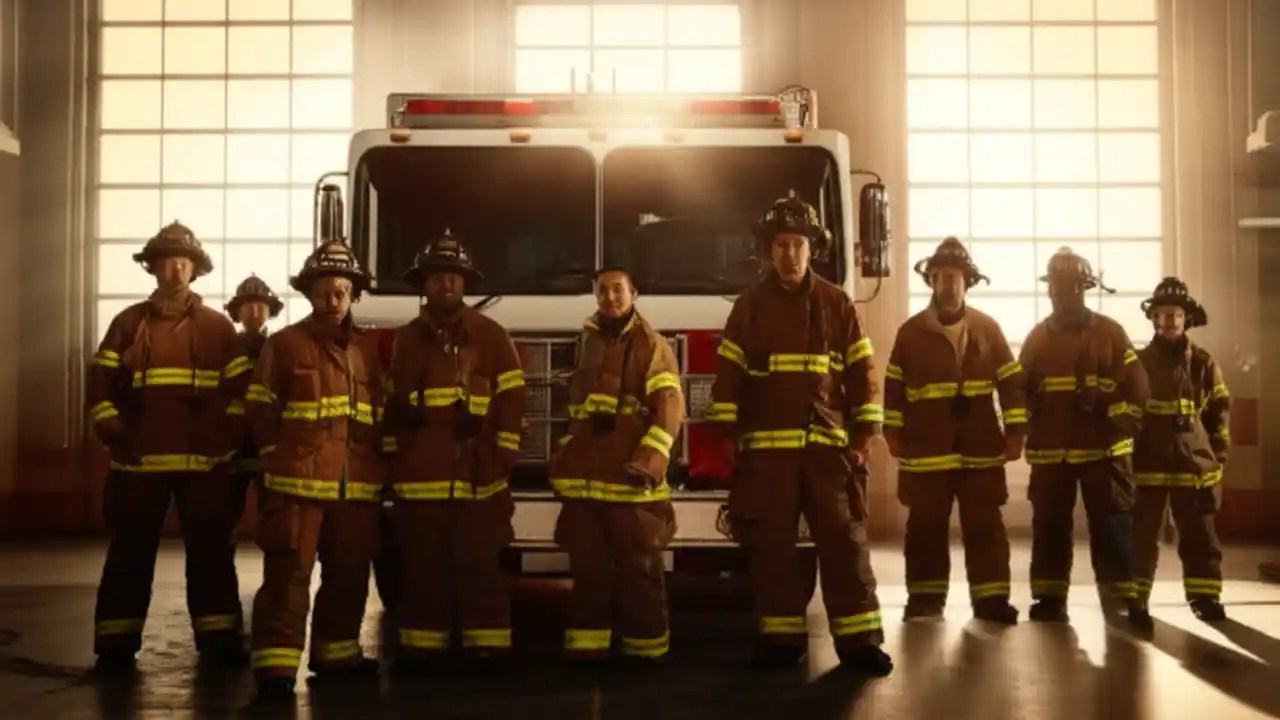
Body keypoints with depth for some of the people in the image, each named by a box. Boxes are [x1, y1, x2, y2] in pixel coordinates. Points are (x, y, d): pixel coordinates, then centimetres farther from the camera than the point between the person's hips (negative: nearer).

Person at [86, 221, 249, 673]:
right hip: (139, 458, 0)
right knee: (130, 553, 5)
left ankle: (220, 638, 12)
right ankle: (116, 643, 13)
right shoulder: (128, 322, 7)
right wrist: (112, 433, -4)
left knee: (211, 550, 4)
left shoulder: (217, 327, 7)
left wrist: (226, 437, -2)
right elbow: (100, 383, 6)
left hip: (203, 459, 0)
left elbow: (240, 388, 7)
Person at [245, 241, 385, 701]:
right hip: (297, 482, -5)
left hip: (356, 486, 5)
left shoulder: (369, 349, 13)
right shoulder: (283, 344, 0)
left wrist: (372, 465, 13)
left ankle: (337, 656, 28)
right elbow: (260, 412, 2)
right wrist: (283, 457, 1)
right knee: (288, 577, -8)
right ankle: (276, 668, -6)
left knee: (349, 577, 13)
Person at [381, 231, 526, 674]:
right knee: (422, 564, 6)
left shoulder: (491, 336, 6)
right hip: (419, 472, 3)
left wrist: (502, 456, -5)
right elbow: (392, 404, 17)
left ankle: (488, 645, 5)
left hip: (475, 471, -2)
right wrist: (394, 456, 10)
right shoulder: (405, 340, 14)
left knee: (479, 563, 0)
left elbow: (511, 401, 2)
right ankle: (420, 646, 14)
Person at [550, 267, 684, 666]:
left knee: (639, 565, 0)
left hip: (630, 475, -5)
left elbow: (669, 408, -10)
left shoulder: (652, 345, 0)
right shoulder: (587, 342, 20)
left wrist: (651, 458, -21)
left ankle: (646, 645, 8)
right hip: (585, 475, 5)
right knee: (588, 565, 7)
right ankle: (586, 645, 14)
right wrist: (564, 458, 22)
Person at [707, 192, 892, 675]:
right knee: (772, 545, 4)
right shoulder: (749, 305, 6)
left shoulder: (837, 303, 7)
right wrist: (727, 435, -1)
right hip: (766, 446, 0)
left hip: (828, 445, 0)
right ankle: (781, 636, 13)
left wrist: (864, 435, 1)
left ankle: (858, 639, 4)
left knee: (844, 540, -1)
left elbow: (860, 373, 6)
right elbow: (729, 374, 4)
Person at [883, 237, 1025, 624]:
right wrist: (893, 432, 0)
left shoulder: (987, 328, 5)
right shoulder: (911, 331, 3)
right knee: (926, 527, 6)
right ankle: (925, 596, 16)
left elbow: (1011, 382, 5)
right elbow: (894, 385, 4)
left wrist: (1015, 431, 0)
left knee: (986, 527, 3)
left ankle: (991, 599, 10)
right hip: (926, 450, 0)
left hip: (981, 449, 1)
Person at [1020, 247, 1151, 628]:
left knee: (1112, 524, -1)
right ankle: (1050, 598, 13)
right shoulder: (1038, 337, 10)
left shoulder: (1111, 332, 3)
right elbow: (1022, 389, 11)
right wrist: (1030, 432, 3)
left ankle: (1122, 598, 6)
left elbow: (1136, 384, 0)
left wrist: (1121, 426, -8)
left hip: (1104, 448, -2)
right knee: (1050, 524, 5)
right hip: (1050, 449, 2)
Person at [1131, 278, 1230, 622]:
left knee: (1199, 535, 6)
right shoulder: (1138, 362, 3)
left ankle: (1204, 596, 16)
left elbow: (1219, 412, 9)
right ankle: (1134, 597, 8)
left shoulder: (1203, 363, 6)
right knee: (1142, 533, 1)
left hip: (1193, 463, 1)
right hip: (1147, 464, -1)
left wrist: (1218, 457, 4)